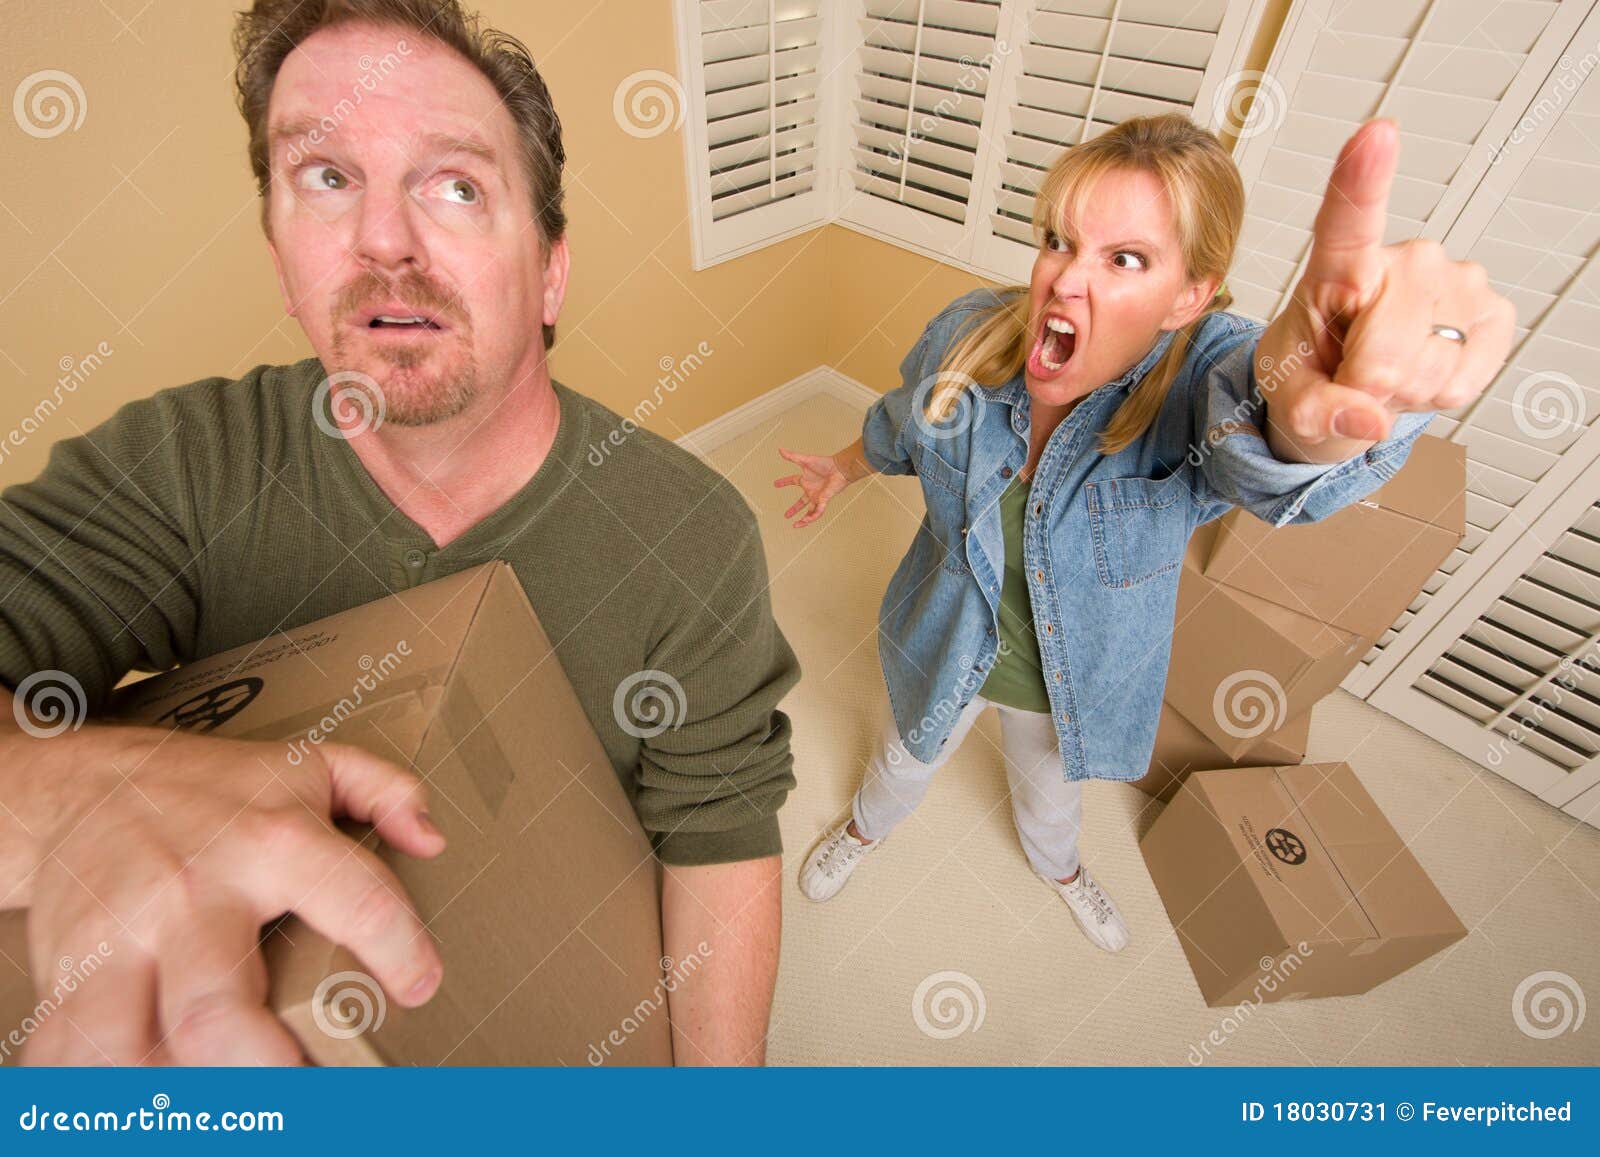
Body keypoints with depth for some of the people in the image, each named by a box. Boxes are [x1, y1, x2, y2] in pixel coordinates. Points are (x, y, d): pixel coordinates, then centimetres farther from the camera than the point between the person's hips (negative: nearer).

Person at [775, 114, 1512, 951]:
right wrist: (846, 467, 18)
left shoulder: (1206, 370, -31)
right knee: (906, 760, 30)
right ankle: (867, 827, 68)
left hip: (1076, 676, 0)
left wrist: (1300, 416, -80)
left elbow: (1268, 463, -56)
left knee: (1051, 790, 32)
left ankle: (1059, 866, 71)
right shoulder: (968, 331, -23)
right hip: (946, 646, 1)